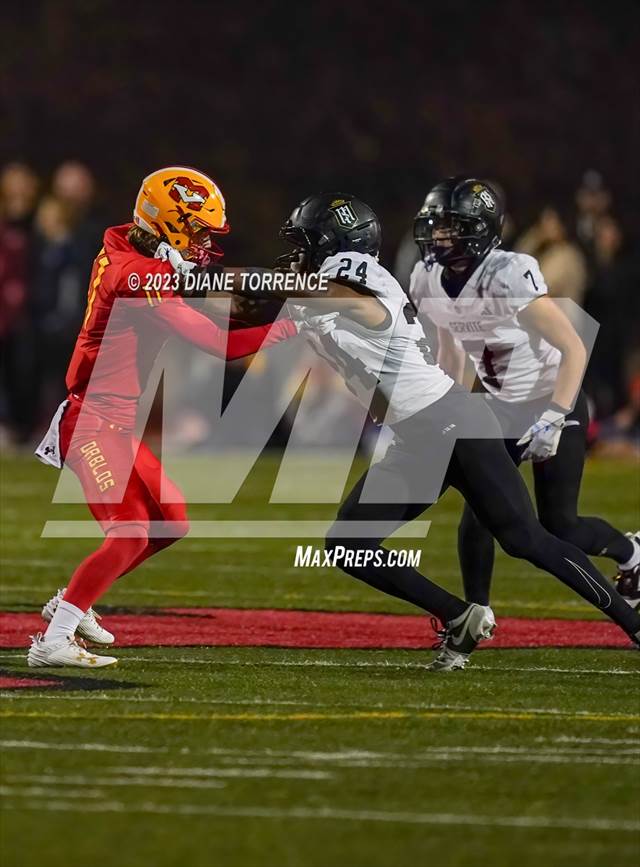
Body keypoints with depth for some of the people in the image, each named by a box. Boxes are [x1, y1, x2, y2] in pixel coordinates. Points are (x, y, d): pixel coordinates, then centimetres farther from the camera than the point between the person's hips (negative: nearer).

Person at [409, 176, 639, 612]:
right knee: (480, 508, -8)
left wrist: (552, 420, -31)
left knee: (558, 528, -5)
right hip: (501, 408, 6)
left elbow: (574, 350, -28)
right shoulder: (429, 281, -8)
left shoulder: (510, 276, -30)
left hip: (554, 402, -6)